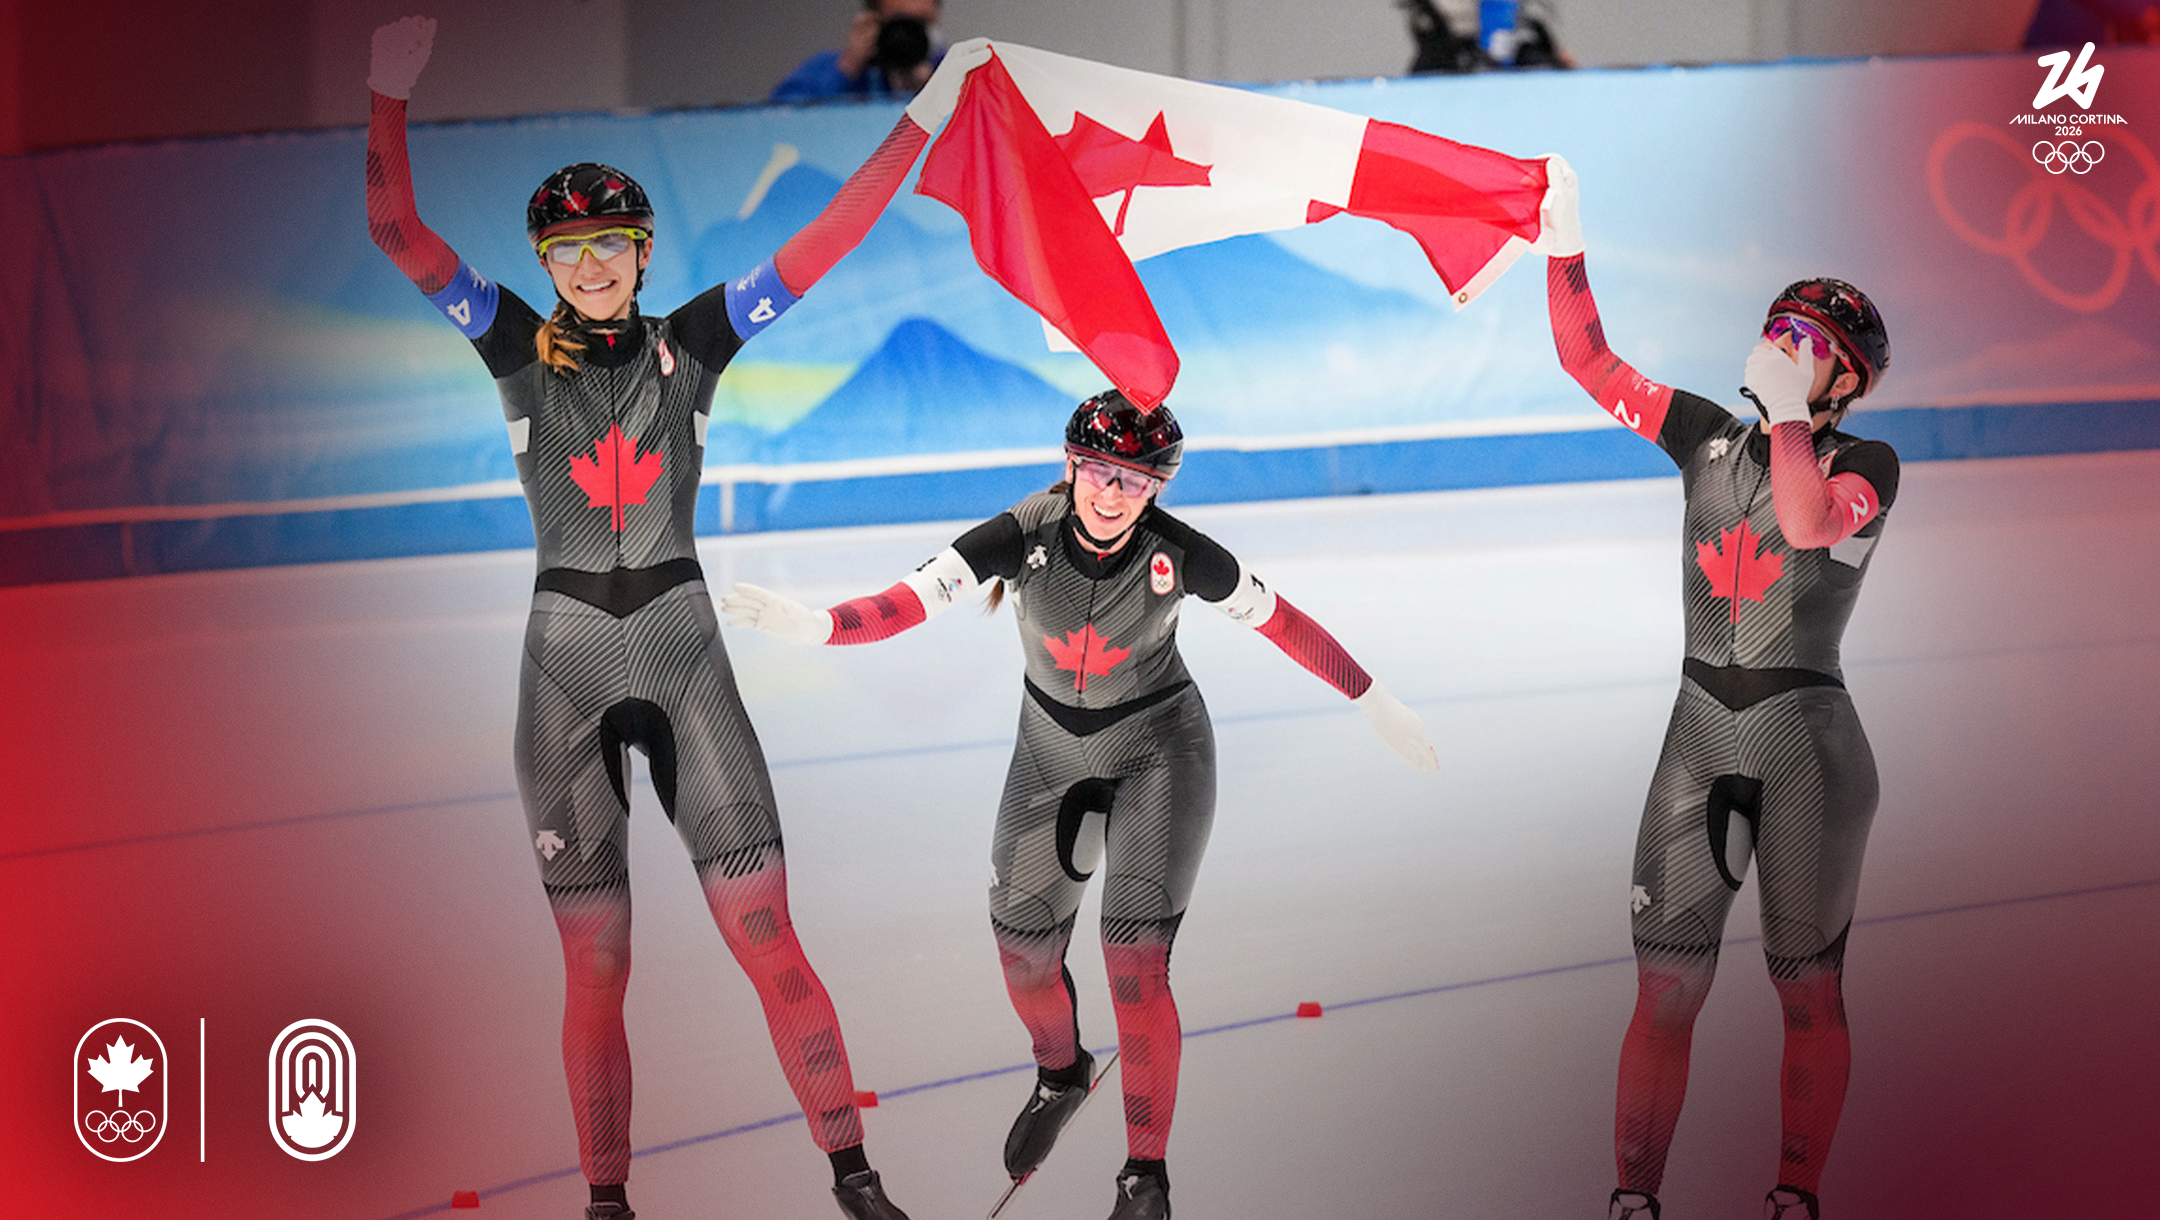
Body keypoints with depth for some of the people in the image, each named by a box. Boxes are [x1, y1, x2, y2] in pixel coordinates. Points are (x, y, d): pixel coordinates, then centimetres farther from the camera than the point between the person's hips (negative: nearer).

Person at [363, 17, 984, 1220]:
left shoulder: (692, 342, 5)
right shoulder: (519, 347, 3)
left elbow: (823, 243, 2)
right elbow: (399, 231, -7)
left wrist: (919, 123, -2)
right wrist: (390, 94, -19)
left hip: (684, 651, 0)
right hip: (565, 663, 0)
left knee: (769, 940, -6)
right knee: (595, 971, 0)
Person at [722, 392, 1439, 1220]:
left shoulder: (1178, 554, -22)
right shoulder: (1024, 535, -22)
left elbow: (1279, 620, -8)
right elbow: (910, 602, -32)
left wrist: (1375, 702, -2)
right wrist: (813, 625, -50)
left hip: (1159, 754, -2)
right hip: (1053, 755, 3)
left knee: (1135, 963, -15)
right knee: (1023, 958, 7)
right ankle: (1061, 1075, 43)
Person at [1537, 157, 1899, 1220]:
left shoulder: (1867, 465, -3)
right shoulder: (1710, 438, 10)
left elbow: (1811, 523, -25)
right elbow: (1591, 364, 9)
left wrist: (1785, 409, -16)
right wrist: (1564, 247, 1)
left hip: (1805, 743, -3)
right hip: (1698, 739, 3)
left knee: (1808, 993, 4)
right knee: (1665, 992, -2)